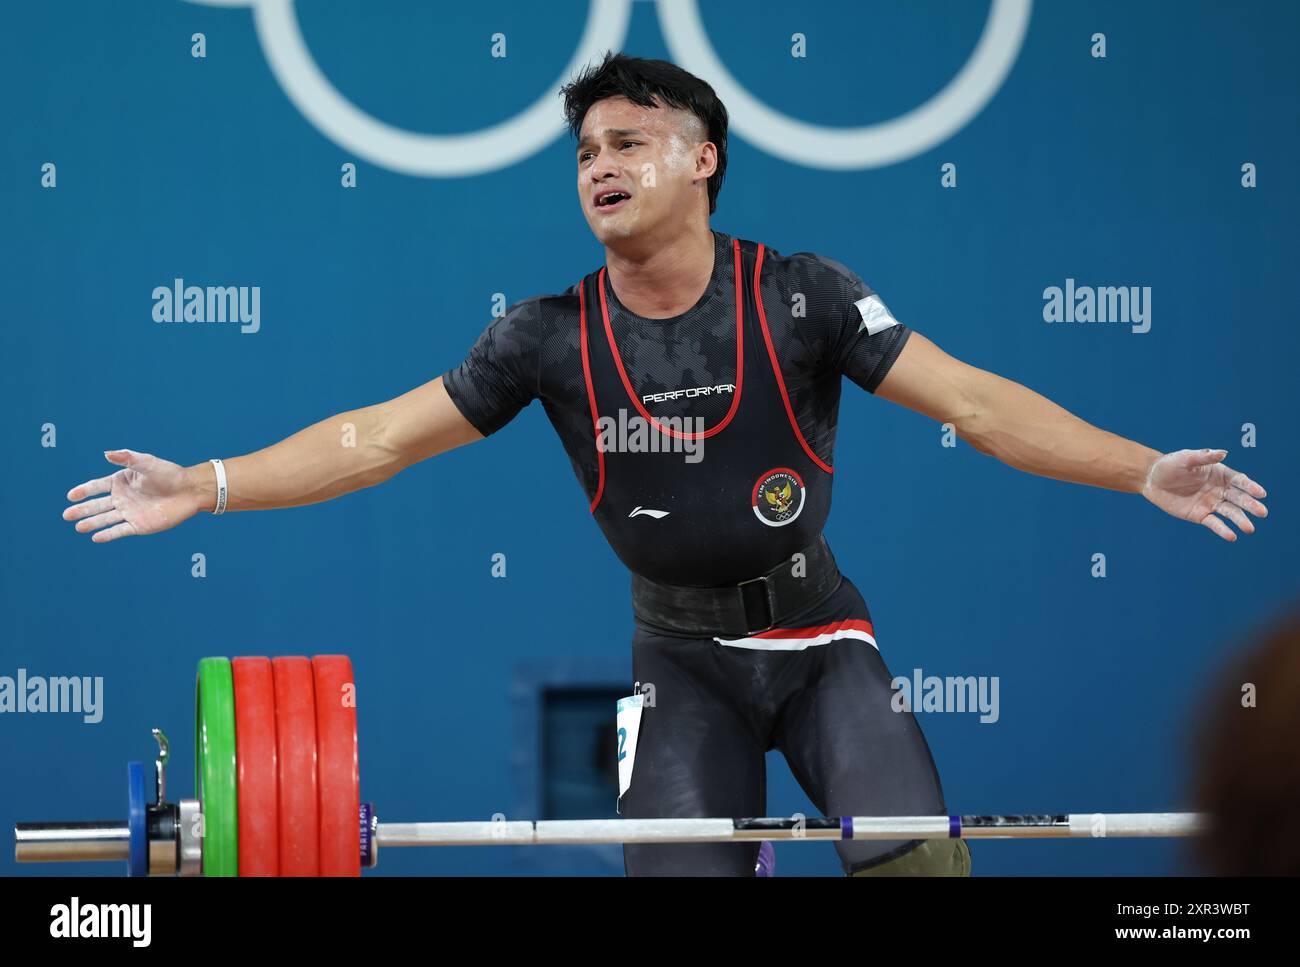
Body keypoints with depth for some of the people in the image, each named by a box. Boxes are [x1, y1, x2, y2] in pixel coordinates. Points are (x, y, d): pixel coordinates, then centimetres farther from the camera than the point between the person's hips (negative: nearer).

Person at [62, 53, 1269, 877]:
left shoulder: (801, 298, -13)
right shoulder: (553, 336, -8)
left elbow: (971, 400, -16)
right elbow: (380, 437, -5)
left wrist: (1143, 471, -26)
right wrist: (204, 487, -12)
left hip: (816, 635, -1)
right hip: (682, 658, 2)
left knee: (914, 851, -19)